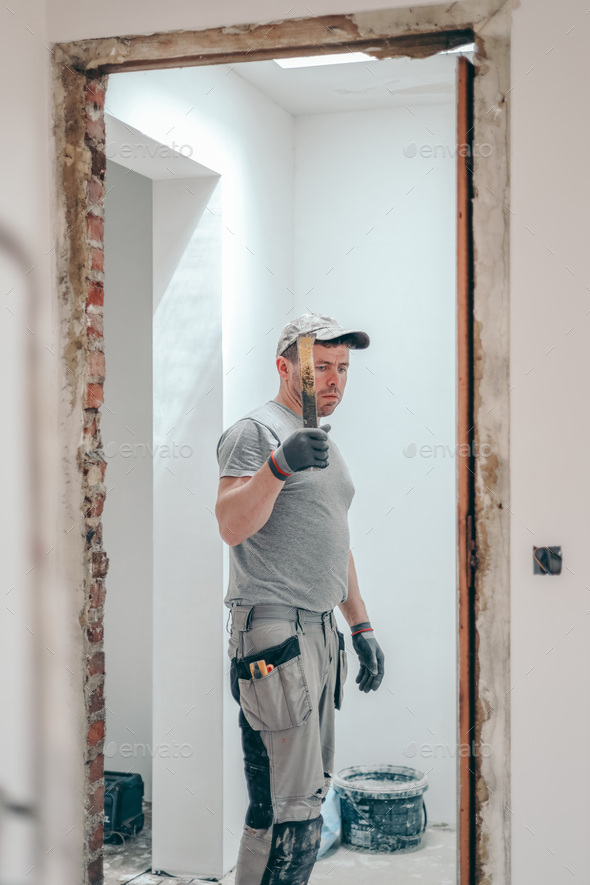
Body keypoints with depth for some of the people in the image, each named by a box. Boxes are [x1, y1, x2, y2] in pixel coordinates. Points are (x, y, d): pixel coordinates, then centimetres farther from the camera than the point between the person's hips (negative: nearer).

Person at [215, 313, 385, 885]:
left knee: (309, 794, 12)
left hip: (321, 633, 9)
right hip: (274, 630, -9)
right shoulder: (255, 431, -5)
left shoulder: (325, 444, 22)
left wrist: (361, 626, 23)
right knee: (289, 809, -11)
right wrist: (278, 467, -33)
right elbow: (231, 527, -19)